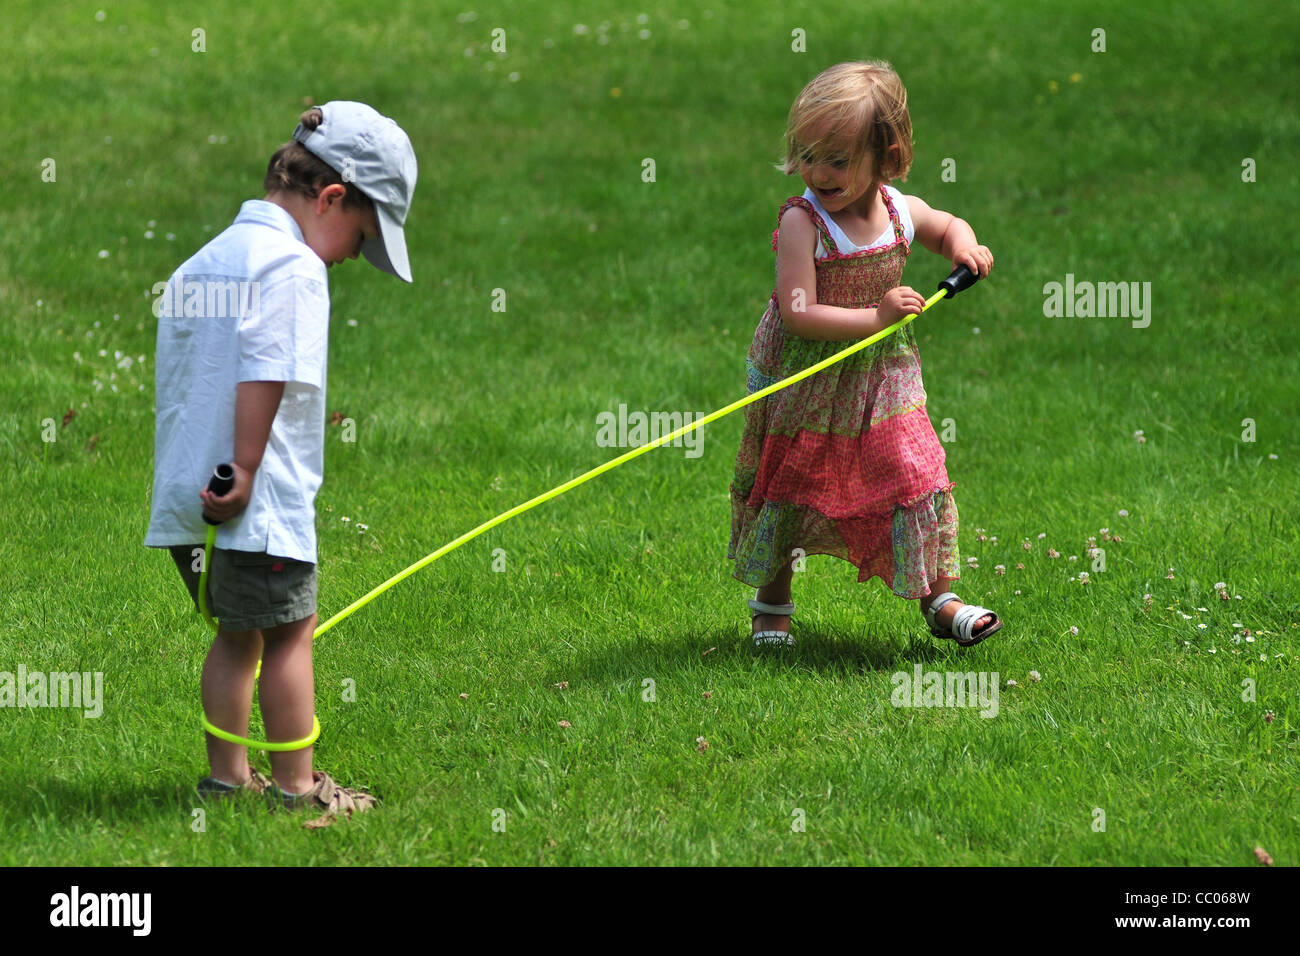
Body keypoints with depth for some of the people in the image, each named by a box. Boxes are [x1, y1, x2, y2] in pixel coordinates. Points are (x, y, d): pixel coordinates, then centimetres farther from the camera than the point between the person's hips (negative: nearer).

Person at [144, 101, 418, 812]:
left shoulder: (203, 261, 16)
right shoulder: (293, 266, -13)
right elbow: (264, 380, -20)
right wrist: (246, 473, -19)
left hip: (192, 498, 8)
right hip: (264, 506, -8)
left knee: (237, 632, 17)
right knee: (289, 633, 1)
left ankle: (226, 776, 21)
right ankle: (295, 788, 5)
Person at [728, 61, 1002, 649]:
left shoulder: (900, 211, -6)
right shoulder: (802, 223, -22)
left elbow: (947, 227, 19)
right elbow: (798, 314, -29)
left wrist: (964, 246, -4)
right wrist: (875, 316, -32)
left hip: (882, 380, 4)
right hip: (805, 383, -4)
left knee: (918, 480, 1)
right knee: (790, 489, 9)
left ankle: (938, 600, 14)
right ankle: (772, 601, 28)